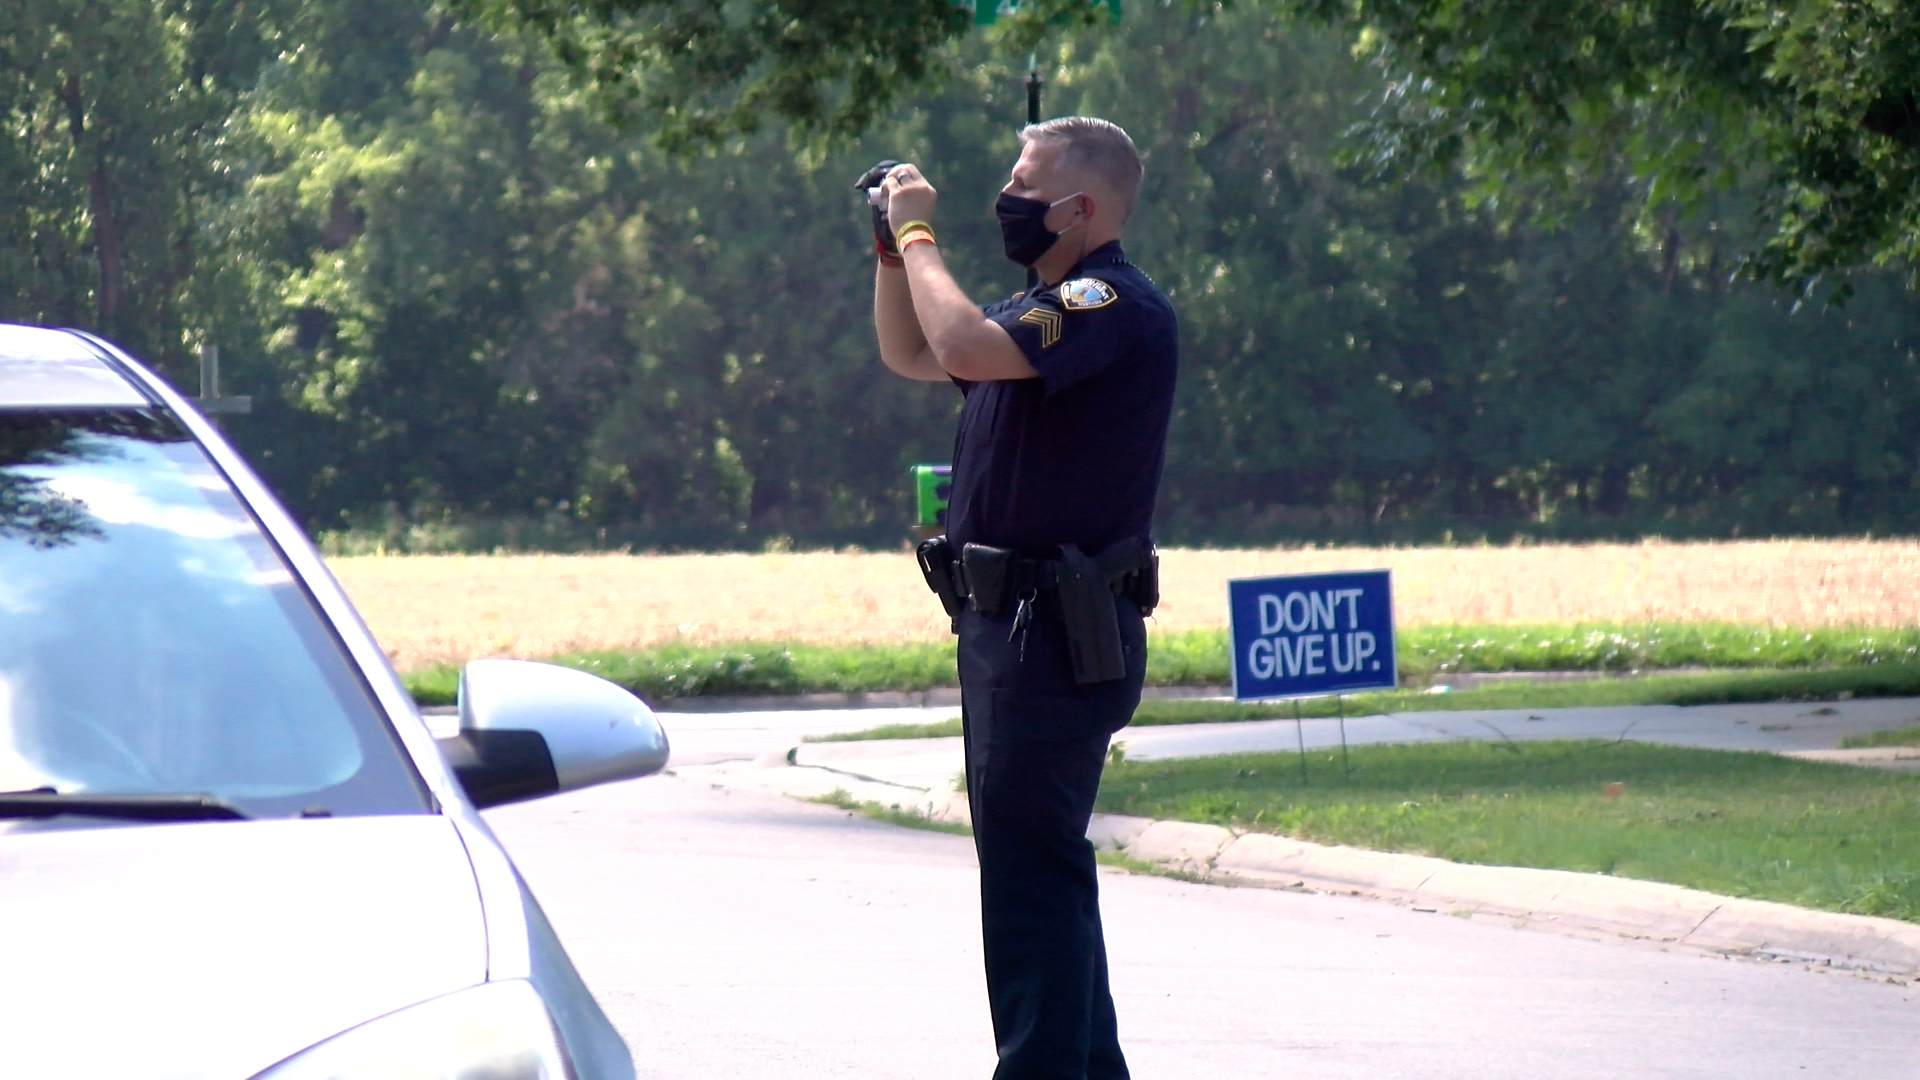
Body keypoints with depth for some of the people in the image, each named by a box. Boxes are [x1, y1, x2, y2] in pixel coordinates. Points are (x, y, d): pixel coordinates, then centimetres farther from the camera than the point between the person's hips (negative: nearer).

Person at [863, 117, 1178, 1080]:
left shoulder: (1114, 305, -15)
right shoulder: (1047, 307, 17)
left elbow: (967, 349, -30)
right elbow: (911, 356, 30)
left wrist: (919, 234, -16)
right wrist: (892, 251, 15)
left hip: (1060, 631, -11)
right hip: (1011, 625, 11)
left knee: (1030, 861, -12)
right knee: (1041, 863, 17)